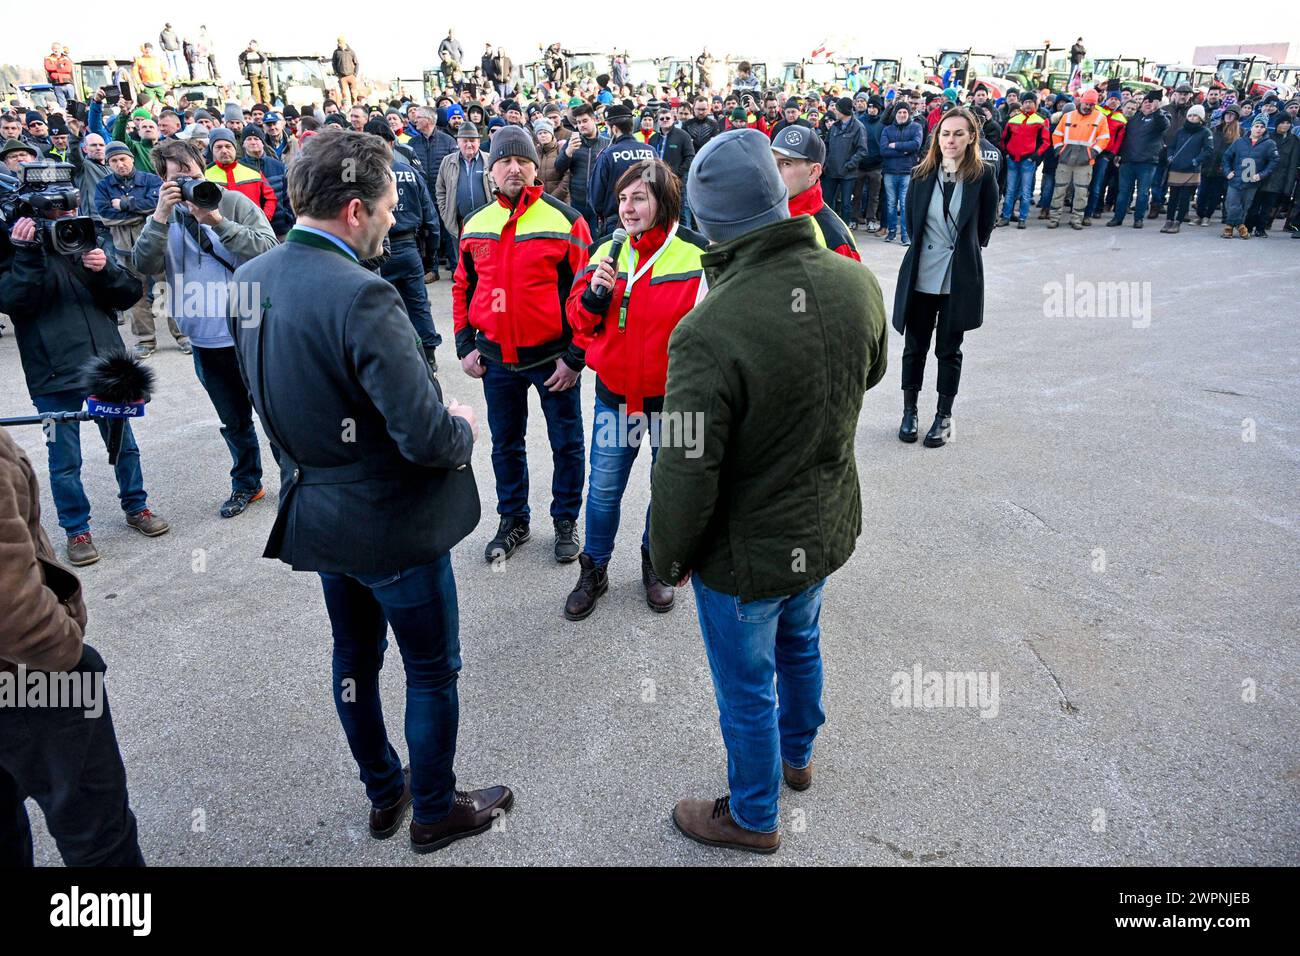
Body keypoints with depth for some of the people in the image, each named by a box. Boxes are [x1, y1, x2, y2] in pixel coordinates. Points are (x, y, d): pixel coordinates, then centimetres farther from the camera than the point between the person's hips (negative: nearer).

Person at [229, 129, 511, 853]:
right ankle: (435, 811, 32)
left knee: (356, 656, 23)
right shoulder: (361, 297, -28)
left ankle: (385, 793, 44)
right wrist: (463, 429, -9)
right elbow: (425, 437, -29)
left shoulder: (252, 279, -2)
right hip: (391, 521, -8)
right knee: (433, 671, 13)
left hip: (316, 513, 8)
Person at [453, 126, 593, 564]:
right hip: (496, 358, 4)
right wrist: (465, 346, 5)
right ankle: (513, 520, 32)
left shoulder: (565, 220, -9)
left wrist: (574, 357, -14)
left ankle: (566, 520, 28)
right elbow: (463, 288, 13)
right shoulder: (475, 225, 5)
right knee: (505, 444, 15)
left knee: (566, 443, 9)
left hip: (553, 357, -4)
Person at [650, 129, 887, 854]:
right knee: (800, 644, 31)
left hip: (746, 554, -6)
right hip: (830, 527, 7)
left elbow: (686, 474, -26)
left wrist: (670, 556, -8)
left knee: (747, 688, 16)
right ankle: (797, 755, 57)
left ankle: (754, 818, 41)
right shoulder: (859, 283, -12)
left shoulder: (710, 331, -34)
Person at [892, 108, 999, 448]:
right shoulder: (923, 174, 0)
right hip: (920, 275, 2)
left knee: (948, 350, 8)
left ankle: (944, 417, 21)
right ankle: (910, 411, 25)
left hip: (960, 277, -2)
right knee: (914, 346, 10)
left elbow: (986, 223, 5)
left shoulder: (983, 175, -6)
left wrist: (964, 251, 10)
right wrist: (923, 248, 11)